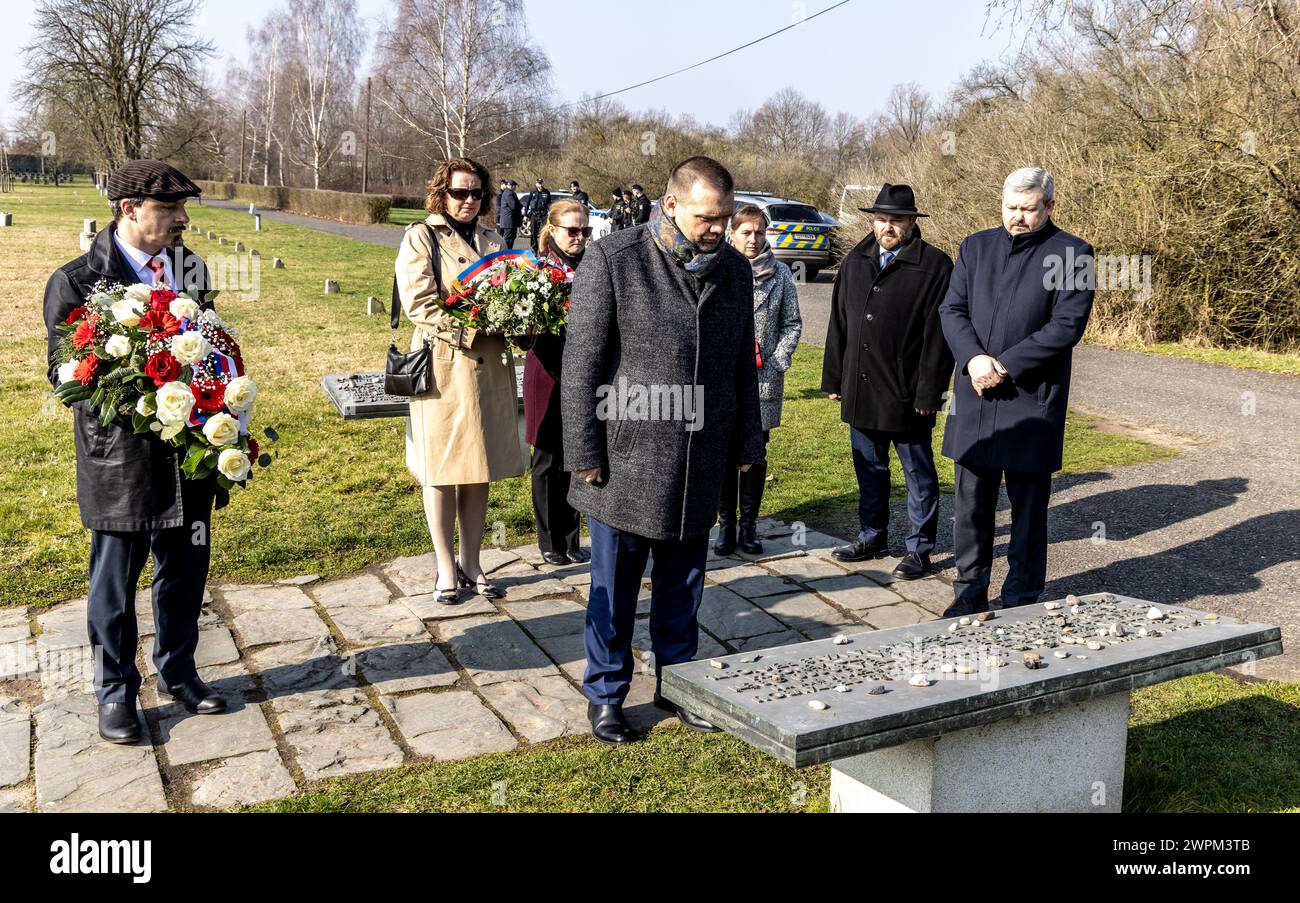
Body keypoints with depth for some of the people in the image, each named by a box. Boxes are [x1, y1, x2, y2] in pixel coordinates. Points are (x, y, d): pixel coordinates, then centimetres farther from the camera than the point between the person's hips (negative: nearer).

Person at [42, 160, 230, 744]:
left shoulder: (191, 268, 5)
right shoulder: (77, 280, -9)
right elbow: (63, 370, -6)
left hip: (189, 453, 4)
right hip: (118, 459, -4)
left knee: (186, 569, 15)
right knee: (115, 581, 9)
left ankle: (177, 671, 35)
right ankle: (115, 692, 28)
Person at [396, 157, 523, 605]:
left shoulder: (492, 241, 16)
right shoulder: (421, 238, -1)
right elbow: (417, 301, -11)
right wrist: (469, 326, -20)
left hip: (489, 365, 5)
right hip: (444, 365, -5)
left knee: (480, 468, 9)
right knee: (442, 470, 3)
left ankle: (471, 563, 21)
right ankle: (446, 567, 15)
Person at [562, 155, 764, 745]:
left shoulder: (735, 269, 6)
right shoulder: (613, 260, -10)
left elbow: (743, 364, 14)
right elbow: (581, 364, -9)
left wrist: (747, 445, 13)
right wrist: (584, 454, -10)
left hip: (700, 466, 4)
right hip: (626, 460, -4)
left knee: (683, 585, 16)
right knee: (614, 589, 9)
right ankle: (605, 693, 27)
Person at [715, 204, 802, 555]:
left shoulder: (781, 274, 4)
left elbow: (792, 324, 7)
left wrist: (776, 363, -4)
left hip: (764, 380, 1)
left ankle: (749, 524, 18)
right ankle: (726, 524, 14)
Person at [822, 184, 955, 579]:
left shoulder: (935, 266, -9)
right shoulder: (855, 262, 9)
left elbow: (938, 335, -12)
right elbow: (839, 324, 12)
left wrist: (928, 392, -16)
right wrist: (834, 379, 10)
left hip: (907, 393, -5)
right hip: (861, 390, 6)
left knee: (918, 474, 8)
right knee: (869, 470, 17)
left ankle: (920, 549, 18)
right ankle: (872, 537, 32)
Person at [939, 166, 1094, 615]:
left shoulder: (1071, 254, -3)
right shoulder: (976, 246, 11)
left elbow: (1068, 324, -11)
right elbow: (951, 309, 5)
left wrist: (1005, 365, -15)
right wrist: (973, 358, -12)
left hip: (1032, 398, -4)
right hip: (974, 394, 4)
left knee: (1028, 506, 6)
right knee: (971, 501, 11)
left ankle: (1021, 600, 18)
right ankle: (970, 592, 25)